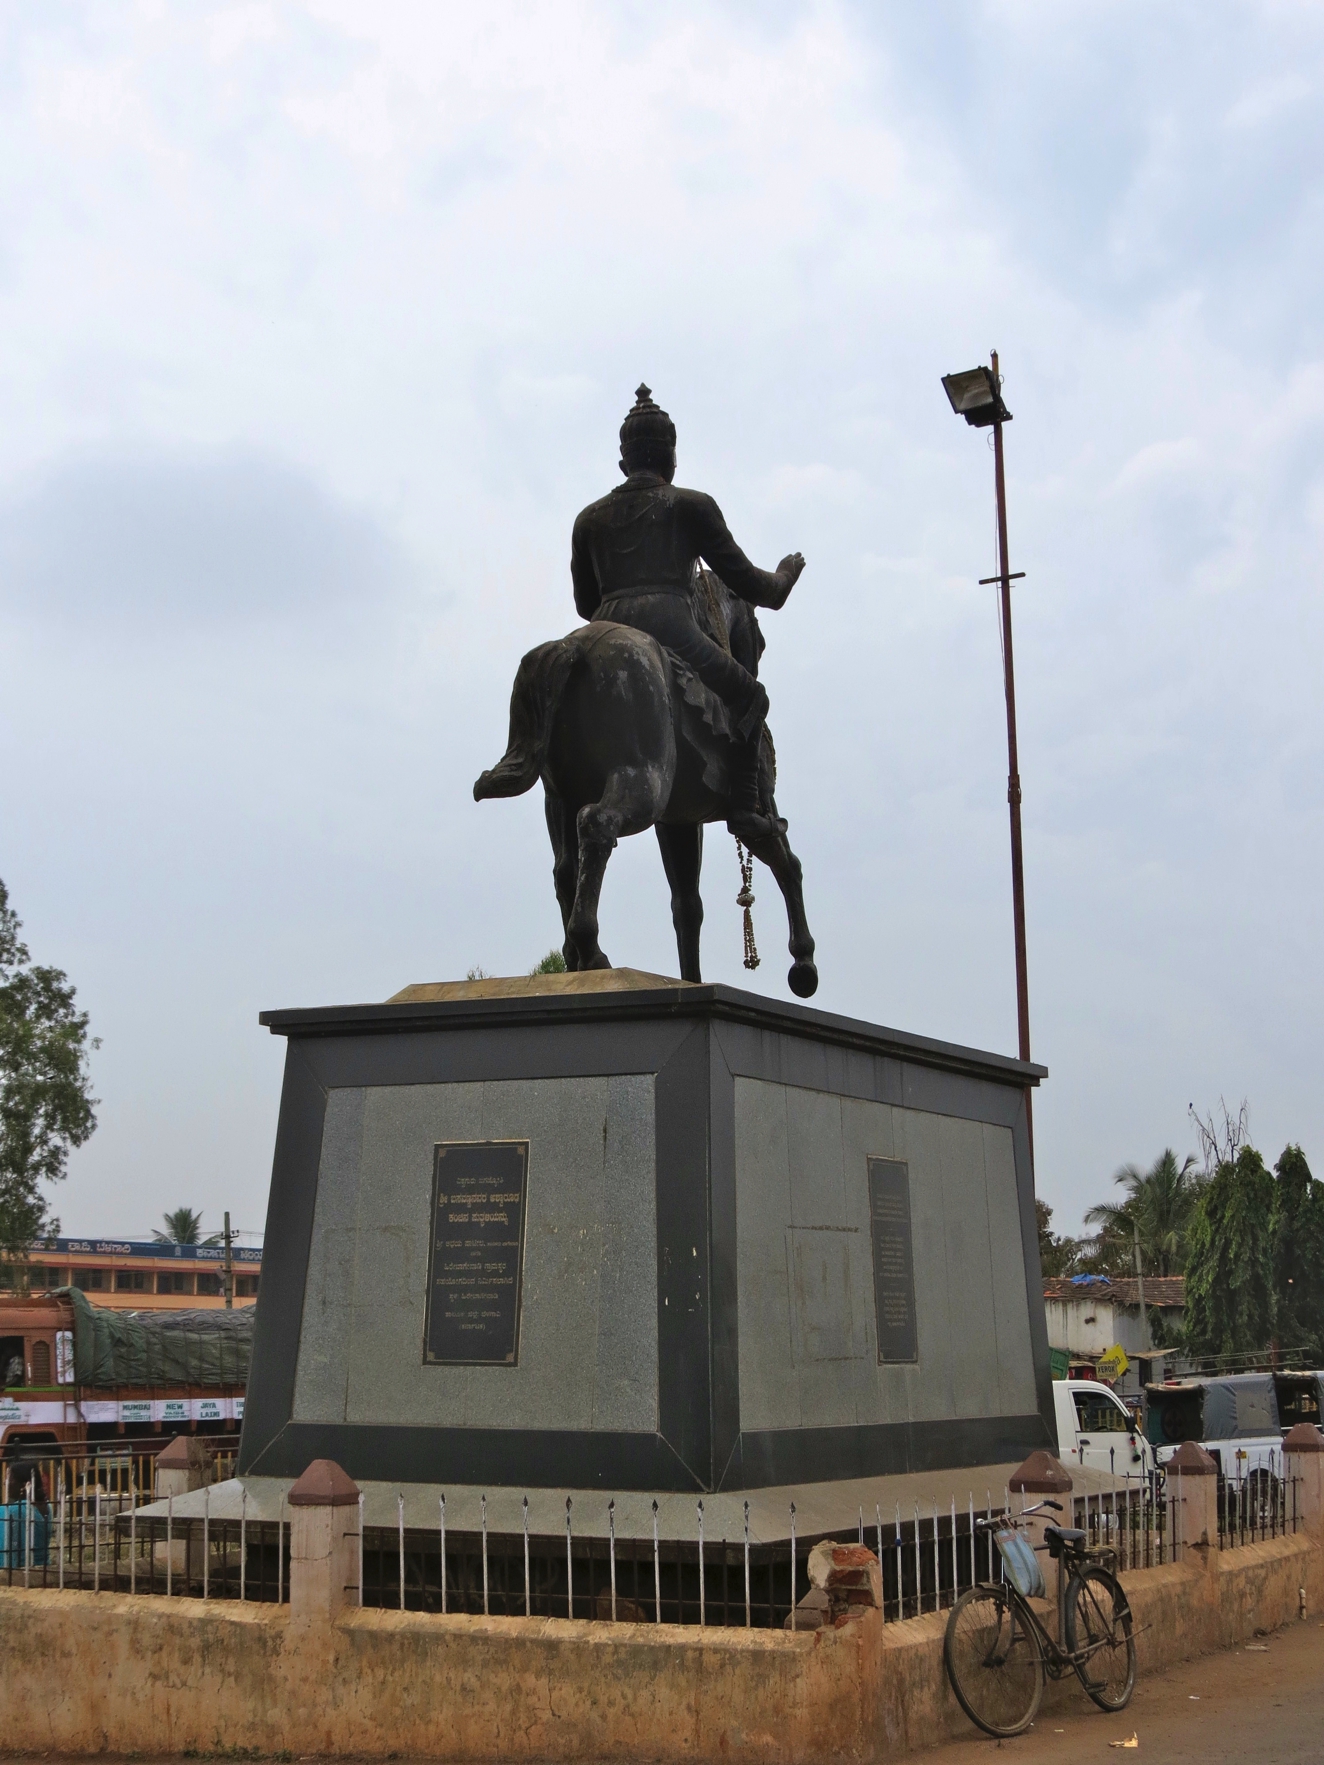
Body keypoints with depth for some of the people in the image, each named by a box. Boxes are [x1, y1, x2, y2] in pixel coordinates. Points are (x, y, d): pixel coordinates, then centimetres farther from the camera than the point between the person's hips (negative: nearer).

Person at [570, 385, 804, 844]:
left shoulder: (589, 518, 19)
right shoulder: (691, 506, 9)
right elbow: (742, 580, 9)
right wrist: (784, 577, 29)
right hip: (670, 629, -3)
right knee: (748, 699, 18)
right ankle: (744, 809, 5)